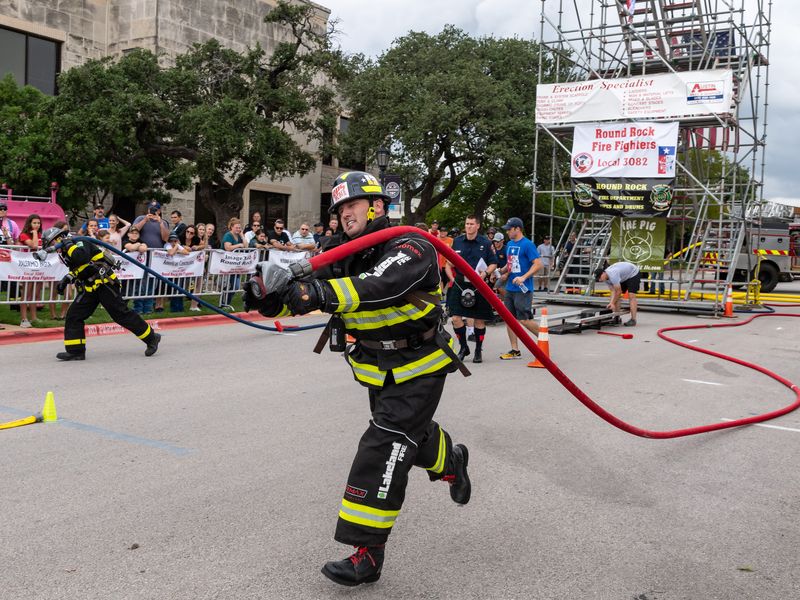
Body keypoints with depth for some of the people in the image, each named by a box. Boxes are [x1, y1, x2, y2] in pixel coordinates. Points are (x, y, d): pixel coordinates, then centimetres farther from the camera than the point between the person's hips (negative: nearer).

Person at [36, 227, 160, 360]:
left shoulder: (80, 243, -11)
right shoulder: (67, 252, 16)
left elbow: (82, 258, -34)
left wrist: (68, 244, -21)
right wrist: (67, 279, 16)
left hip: (104, 283, -9)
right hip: (89, 288, 9)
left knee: (122, 314, -7)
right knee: (74, 315, 1)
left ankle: (151, 338, 2)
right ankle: (75, 350, 5)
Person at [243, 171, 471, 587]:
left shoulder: (410, 247, -22)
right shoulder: (348, 256, 0)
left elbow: (380, 286, -42)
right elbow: (311, 291, -11)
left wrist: (323, 293, -57)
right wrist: (273, 296, -33)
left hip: (419, 367, -8)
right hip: (377, 366, 8)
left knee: (384, 447, -12)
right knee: (411, 430, 25)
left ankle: (368, 554, -5)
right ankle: (451, 461, 59)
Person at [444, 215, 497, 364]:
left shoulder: (486, 243, 1)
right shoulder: (457, 242, 9)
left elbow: (494, 263, 5)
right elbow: (449, 263, 15)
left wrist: (485, 273, -13)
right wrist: (452, 278, 1)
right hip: (459, 284, 2)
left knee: (479, 319, 6)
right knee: (456, 318, -6)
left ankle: (478, 350, 21)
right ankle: (463, 347, 14)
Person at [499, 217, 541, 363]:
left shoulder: (527, 244, -12)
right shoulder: (509, 244, 12)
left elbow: (538, 264, -18)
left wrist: (524, 277, -26)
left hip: (523, 289, -8)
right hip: (510, 288, 8)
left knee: (524, 320, -8)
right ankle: (515, 350, 14)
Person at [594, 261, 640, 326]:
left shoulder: (613, 275, -39)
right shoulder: (606, 278, -11)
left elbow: (618, 291, -32)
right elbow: (613, 291, -12)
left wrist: (612, 303, -23)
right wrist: (611, 303, -25)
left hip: (633, 273, -9)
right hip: (624, 276, 9)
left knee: (631, 296, -19)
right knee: (616, 297, 2)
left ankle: (633, 320, -21)